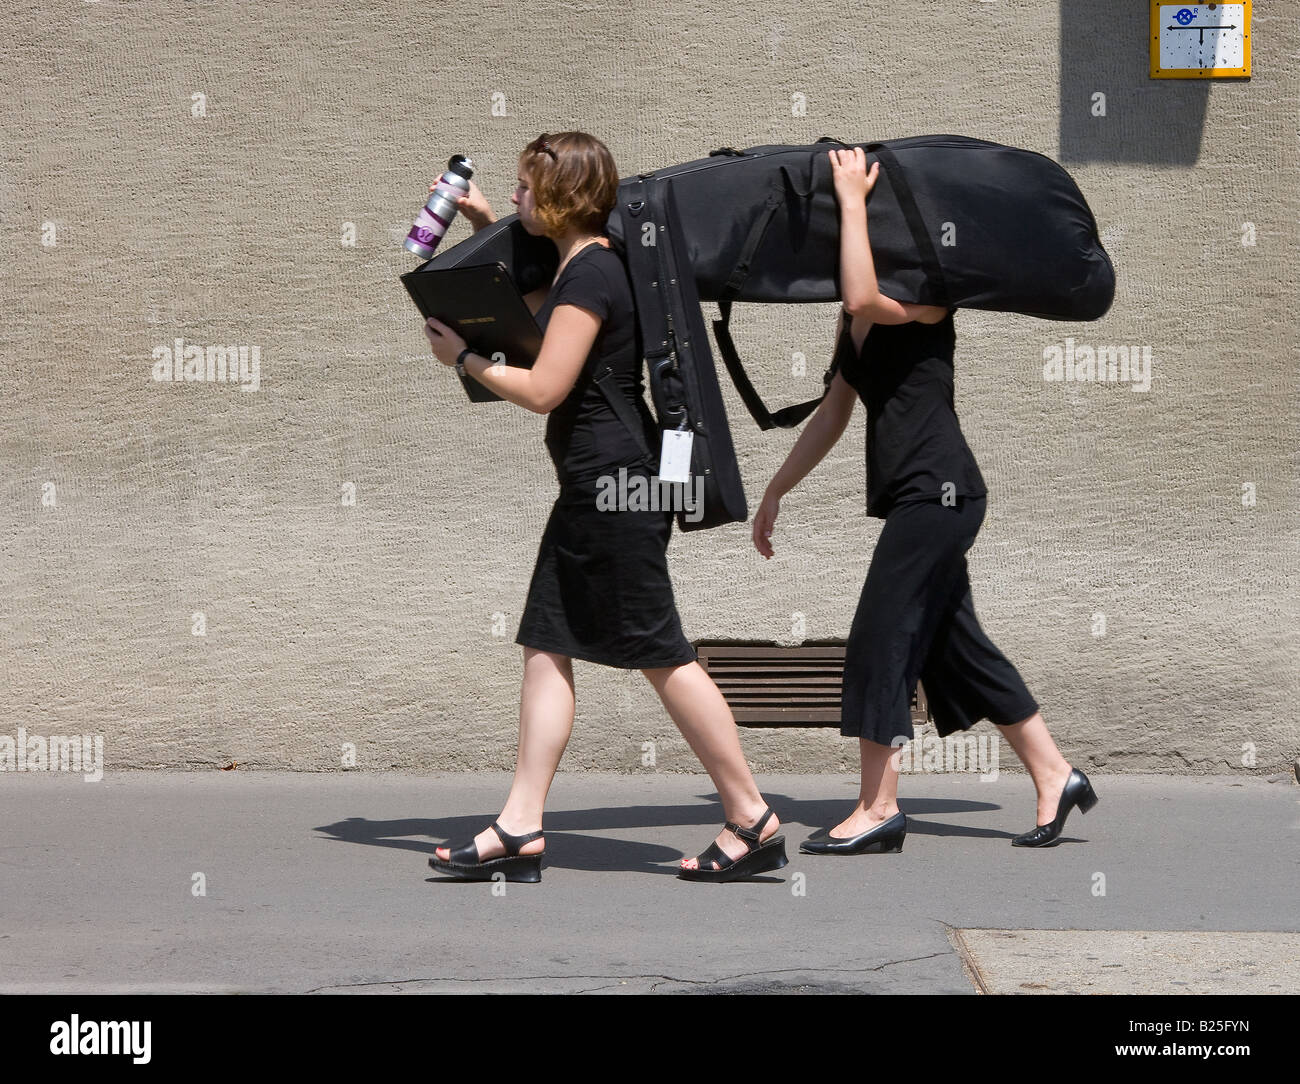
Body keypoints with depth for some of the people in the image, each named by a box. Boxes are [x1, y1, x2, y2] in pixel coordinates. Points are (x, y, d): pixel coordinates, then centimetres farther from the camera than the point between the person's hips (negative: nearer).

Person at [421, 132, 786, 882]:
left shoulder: (591, 274, -16)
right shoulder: (582, 266, 15)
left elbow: (543, 389, -19)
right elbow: (535, 313, 38)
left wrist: (464, 357, -5)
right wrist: (486, 229, 31)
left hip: (616, 484, -11)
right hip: (595, 488, 11)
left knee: (662, 656, -6)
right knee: (547, 645, 7)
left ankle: (754, 822, 1)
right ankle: (521, 829, 7)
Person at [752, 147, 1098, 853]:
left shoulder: (926, 298, -9)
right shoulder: (855, 325, 16)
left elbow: (864, 299, -30)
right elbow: (833, 415, 24)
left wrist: (852, 199, -21)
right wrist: (775, 493, 26)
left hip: (938, 490, -9)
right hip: (920, 500, 9)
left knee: (881, 639, -10)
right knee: (953, 648, 11)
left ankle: (878, 808, -7)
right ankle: (1055, 777, 19)